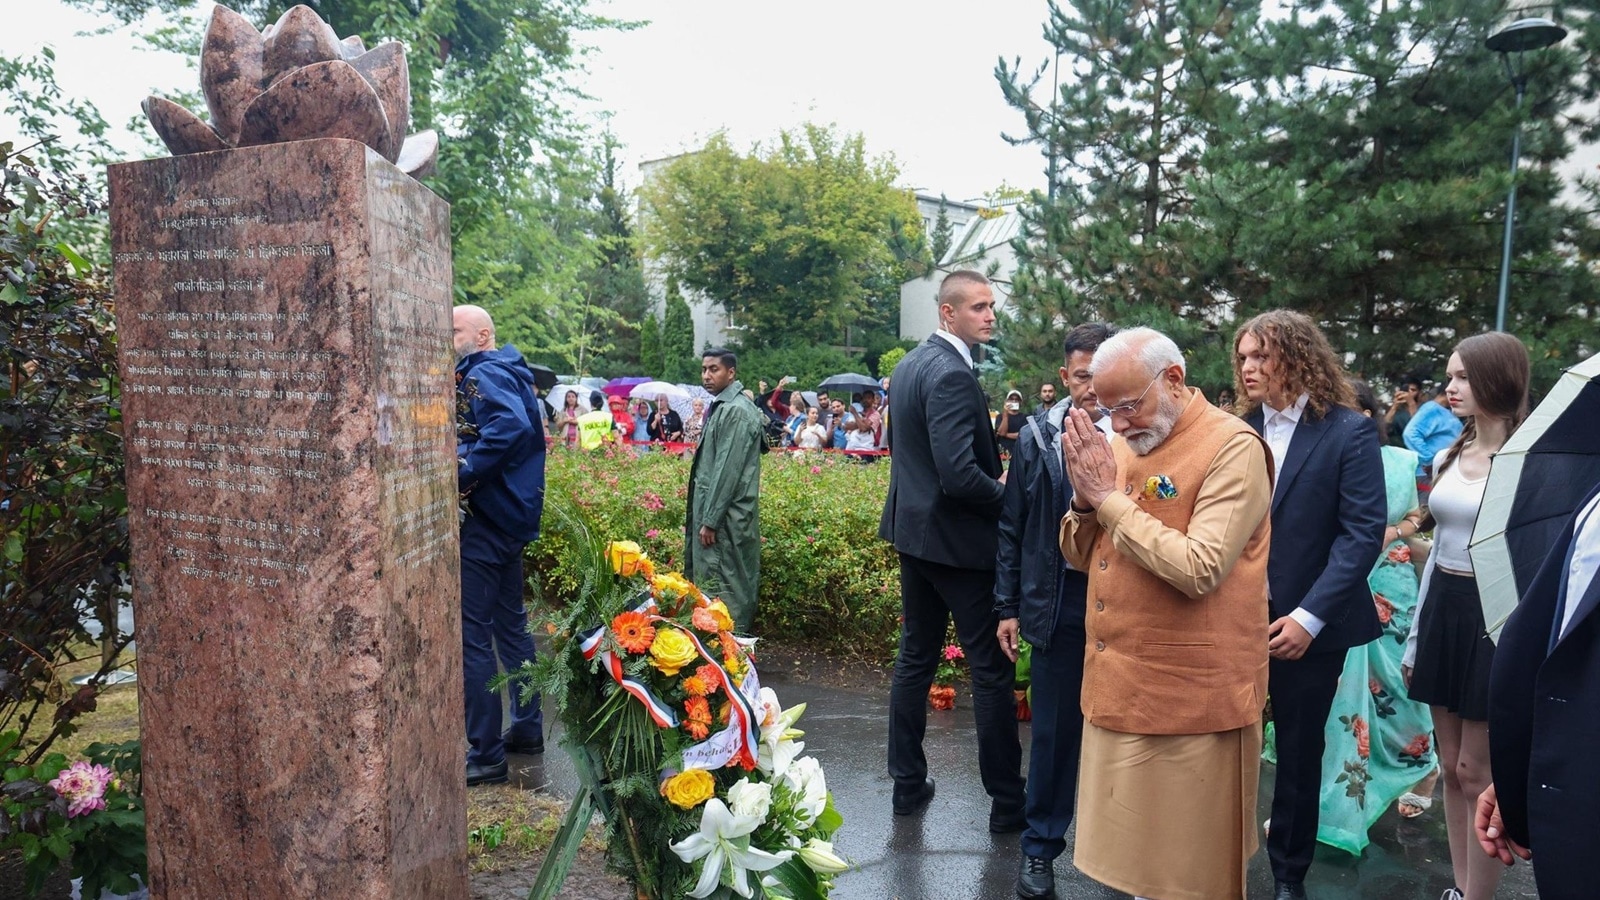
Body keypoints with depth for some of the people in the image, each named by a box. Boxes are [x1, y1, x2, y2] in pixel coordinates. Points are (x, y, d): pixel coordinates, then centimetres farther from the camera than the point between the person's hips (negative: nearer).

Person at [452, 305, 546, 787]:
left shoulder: (483, 374, -14)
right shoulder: (509, 373, 16)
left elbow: (511, 425, -32)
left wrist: (461, 473, -28)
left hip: (485, 518, -11)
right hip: (511, 514, 11)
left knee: (471, 634, -5)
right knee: (509, 623, 19)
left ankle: (485, 754, 2)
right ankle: (527, 727, 30)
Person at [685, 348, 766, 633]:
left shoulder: (736, 411, -16)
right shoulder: (722, 406, 15)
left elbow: (728, 471, -20)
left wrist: (710, 520, -19)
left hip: (725, 517, -10)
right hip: (717, 512, 10)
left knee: (721, 586, -4)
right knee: (715, 582, 14)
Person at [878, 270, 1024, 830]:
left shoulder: (909, 364, 9)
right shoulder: (952, 374, -21)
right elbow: (960, 474, -27)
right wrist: (1006, 496, -10)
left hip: (913, 531, 10)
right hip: (958, 541, -9)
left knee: (915, 659, 16)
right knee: (991, 670, 2)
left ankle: (908, 785, 27)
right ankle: (1007, 801, 13)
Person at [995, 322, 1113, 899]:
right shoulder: (1036, 438, 1)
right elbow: (1012, 527, 4)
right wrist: (1008, 606, 4)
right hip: (1057, 600, 1)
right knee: (1054, 730, 11)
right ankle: (1041, 845, 27)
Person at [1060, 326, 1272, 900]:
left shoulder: (1233, 448, -14)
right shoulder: (1121, 442, 8)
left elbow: (1198, 570, -25)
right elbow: (1079, 554, 11)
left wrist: (1110, 498, -18)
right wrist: (1086, 498, -9)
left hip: (1190, 698, -7)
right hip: (1118, 684, 7)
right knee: (1133, 852, 19)